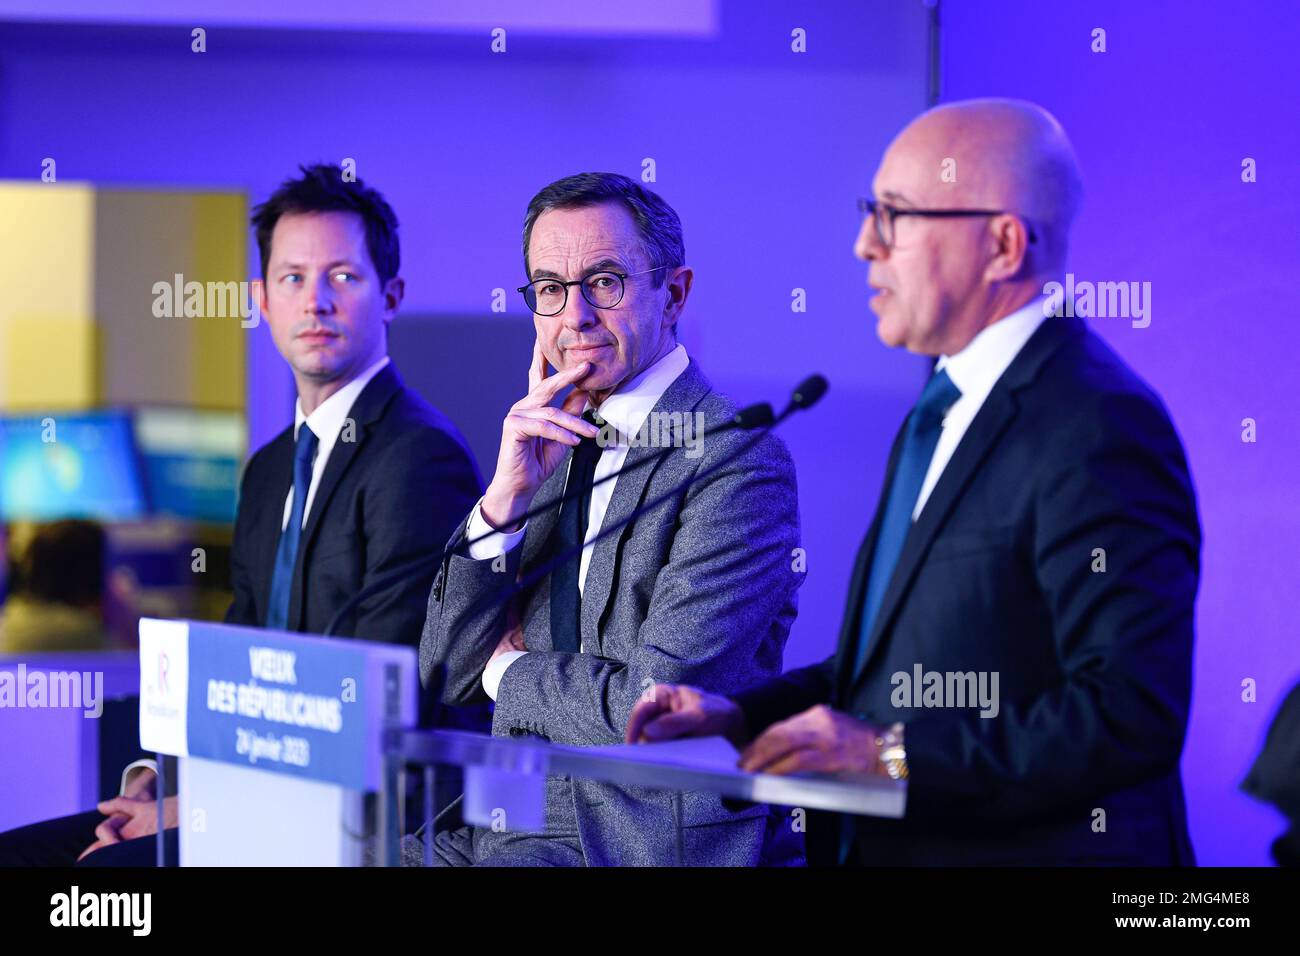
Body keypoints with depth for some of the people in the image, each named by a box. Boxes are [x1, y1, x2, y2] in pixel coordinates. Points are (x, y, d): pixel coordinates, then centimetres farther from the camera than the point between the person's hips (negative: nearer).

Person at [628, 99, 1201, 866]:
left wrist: (893, 751, -23)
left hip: (1027, 847, -8)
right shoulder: (950, 404, 13)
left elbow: (1134, 716, -25)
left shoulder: (1101, 428, -18)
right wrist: (744, 715, 6)